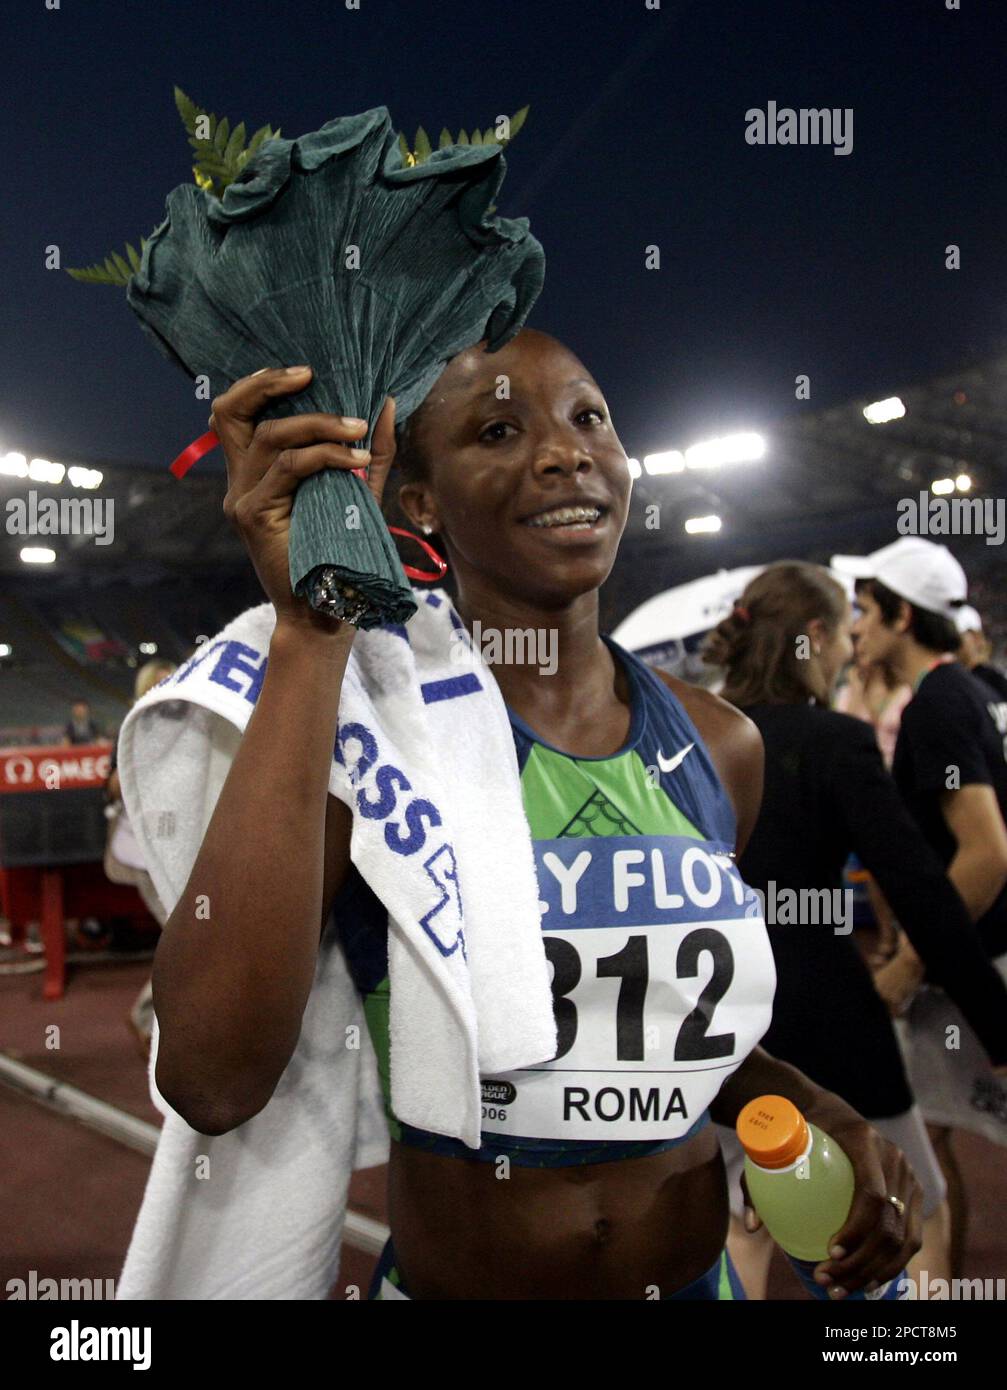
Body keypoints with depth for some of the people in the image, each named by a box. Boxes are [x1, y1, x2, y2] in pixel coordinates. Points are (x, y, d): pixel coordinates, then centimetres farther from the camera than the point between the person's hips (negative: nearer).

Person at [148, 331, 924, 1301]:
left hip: (699, 1272, 4)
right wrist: (310, 634, -34)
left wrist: (815, 1112, -9)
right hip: (452, 1275, -3)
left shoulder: (720, 744, -5)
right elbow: (210, 1082, -33)